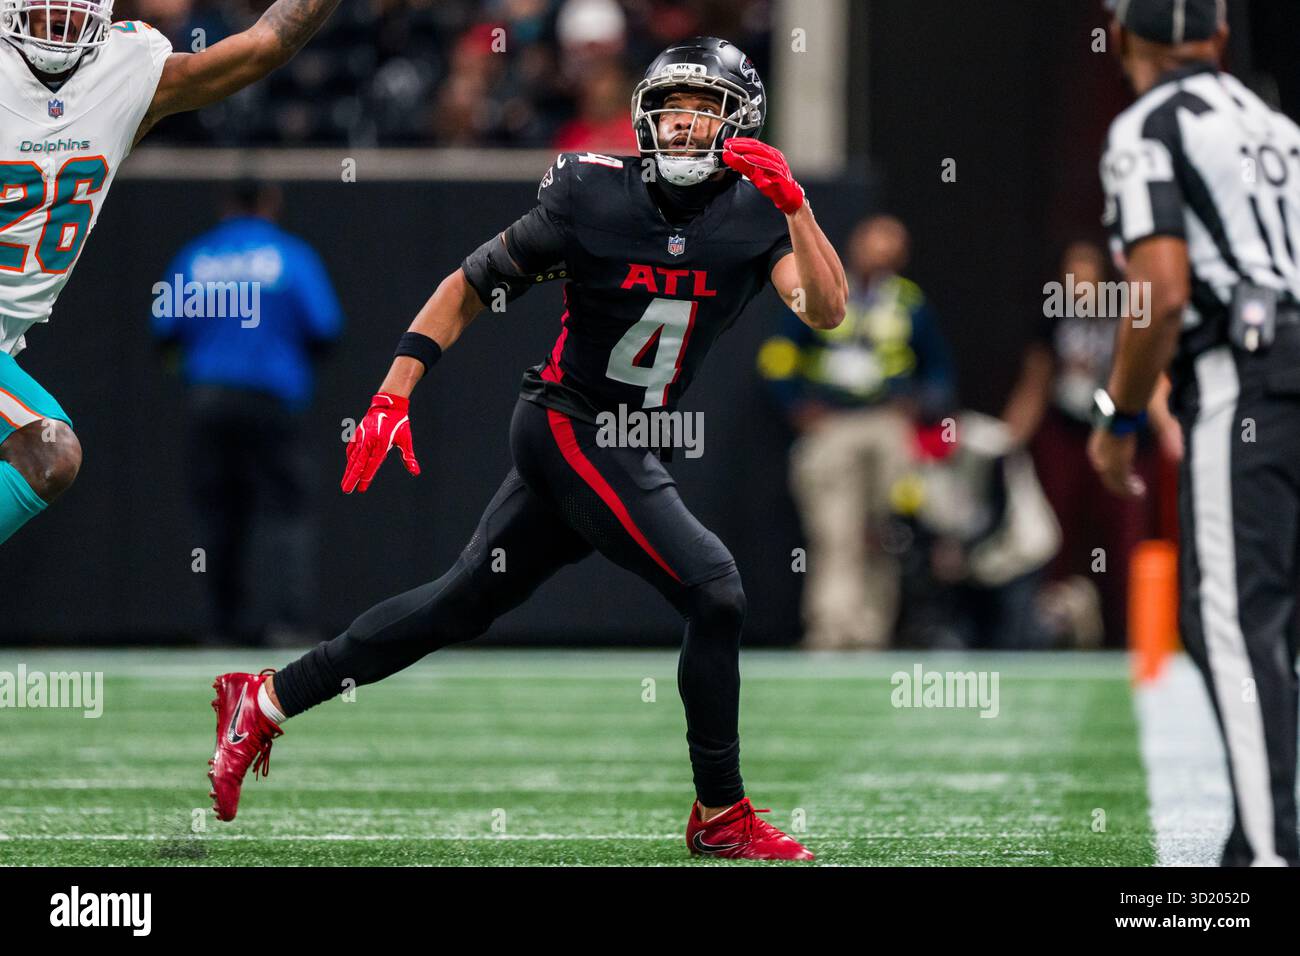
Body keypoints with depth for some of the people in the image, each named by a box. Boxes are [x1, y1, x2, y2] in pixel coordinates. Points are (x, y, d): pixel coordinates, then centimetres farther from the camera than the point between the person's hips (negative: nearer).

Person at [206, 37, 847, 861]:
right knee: (714, 591, -15)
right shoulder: (593, 196, -12)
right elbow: (471, 284, -4)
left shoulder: (756, 213, -4)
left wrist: (794, 204, -29)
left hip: (626, 446, 5)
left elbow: (826, 312, -18)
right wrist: (393, 395, -10)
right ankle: (720, 815, -2)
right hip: (570, 427, -5)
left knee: (462, 605, 14)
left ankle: (266, 700, 26)